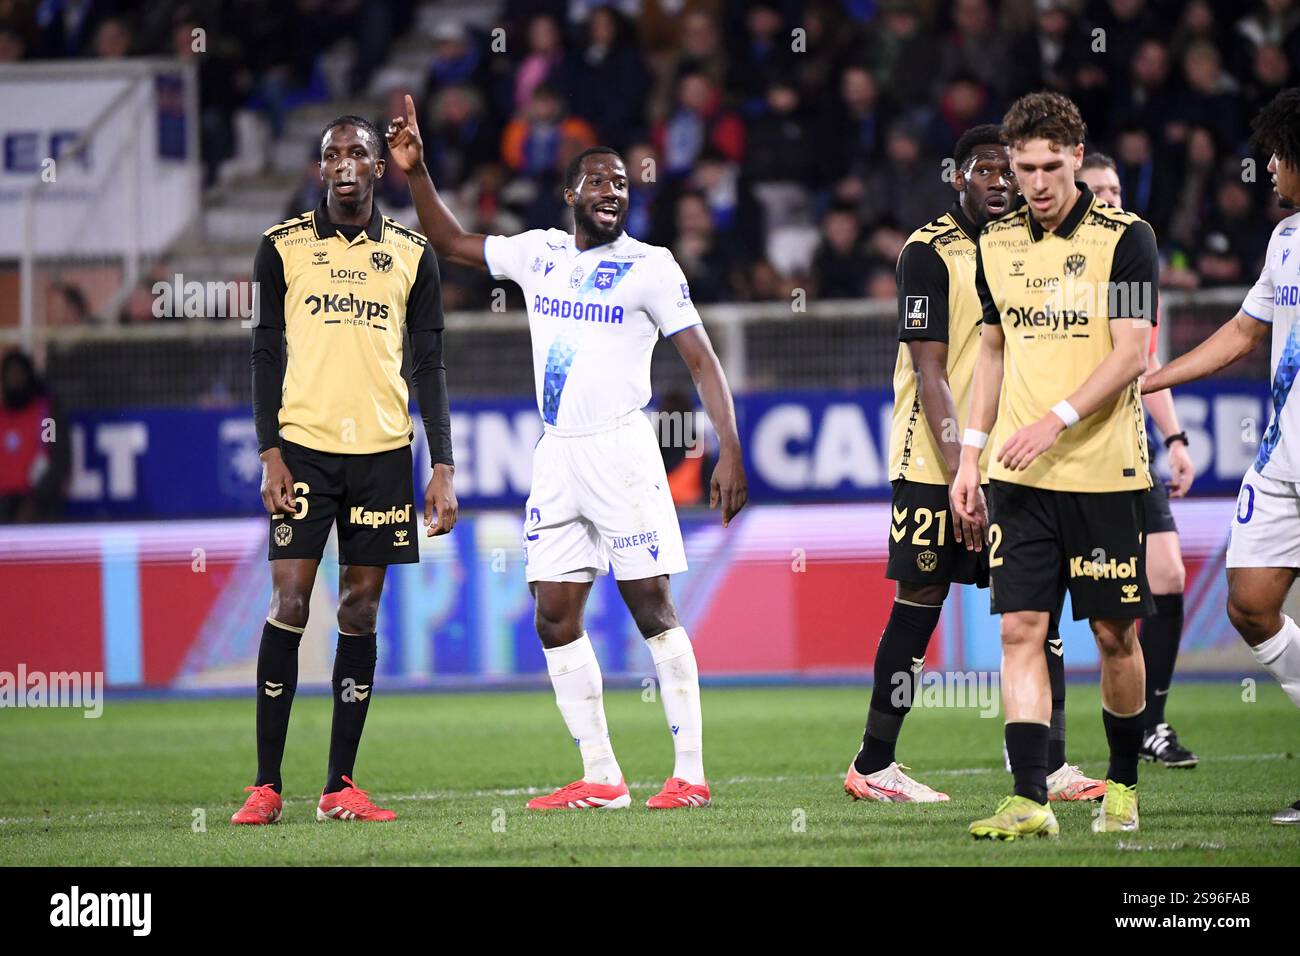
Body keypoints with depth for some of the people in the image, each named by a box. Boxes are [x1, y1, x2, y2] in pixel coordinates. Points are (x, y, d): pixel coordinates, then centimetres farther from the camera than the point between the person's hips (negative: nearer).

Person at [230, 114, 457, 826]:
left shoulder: (412, 255, 8)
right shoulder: (284, 246, 5)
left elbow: (429, 365, 9)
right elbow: (265, 353, 5)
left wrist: (442, 467, 1)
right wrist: (270, 453, -5)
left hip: (383, 449, 2)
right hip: (303, 446, -2)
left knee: (361, 608, 2)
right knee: (289, 602, -7)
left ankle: (340, 786, 6)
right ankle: (266, 785, -3)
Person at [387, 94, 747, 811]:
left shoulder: (650, 266, -3)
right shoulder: (539, 253, 12)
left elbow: (701, 361, -6)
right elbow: (450, 244, 24)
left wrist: (730, 451, -15)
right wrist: (415, 173, 13)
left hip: (620, 449, -6)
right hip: (556, 457, 6)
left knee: (652, 609, -8)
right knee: (556, 620, 3)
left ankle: (690, 773, -6)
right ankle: (601, 778, 7)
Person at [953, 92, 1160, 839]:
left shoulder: (1126, 239, -6)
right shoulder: (997, 245, 10)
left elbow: (1131, 354, -12)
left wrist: (1056, 421, -22)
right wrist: (971, 457, 13)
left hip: (1105, 470, -4)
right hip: (1019, 476, 4)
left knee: (1115, 632, 4)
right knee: (1020, 628, -7)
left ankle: (1123, 784, 23)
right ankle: (1031, 801, -11)